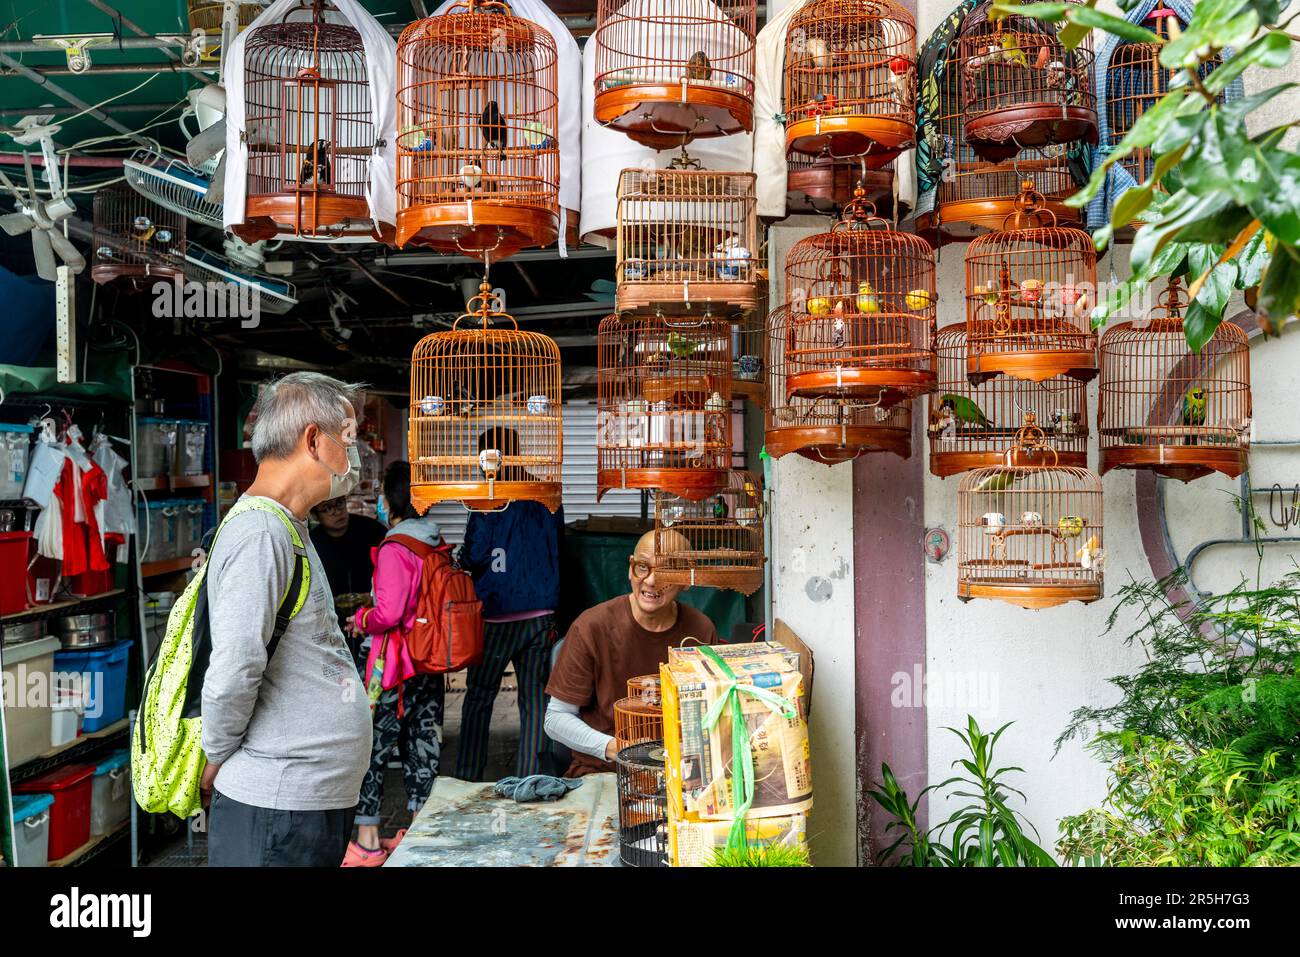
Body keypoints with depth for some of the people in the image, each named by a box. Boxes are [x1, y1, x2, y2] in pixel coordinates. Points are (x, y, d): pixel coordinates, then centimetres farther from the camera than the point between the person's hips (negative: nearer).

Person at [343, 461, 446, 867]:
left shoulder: (395, 547, -17)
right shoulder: (436, 542, 6)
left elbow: (389, 613, -23)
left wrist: (361, 619, -2)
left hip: (394, 663, -7)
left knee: (373, 746, 3)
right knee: (421, 742, 13)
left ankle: (367, 841, 10)